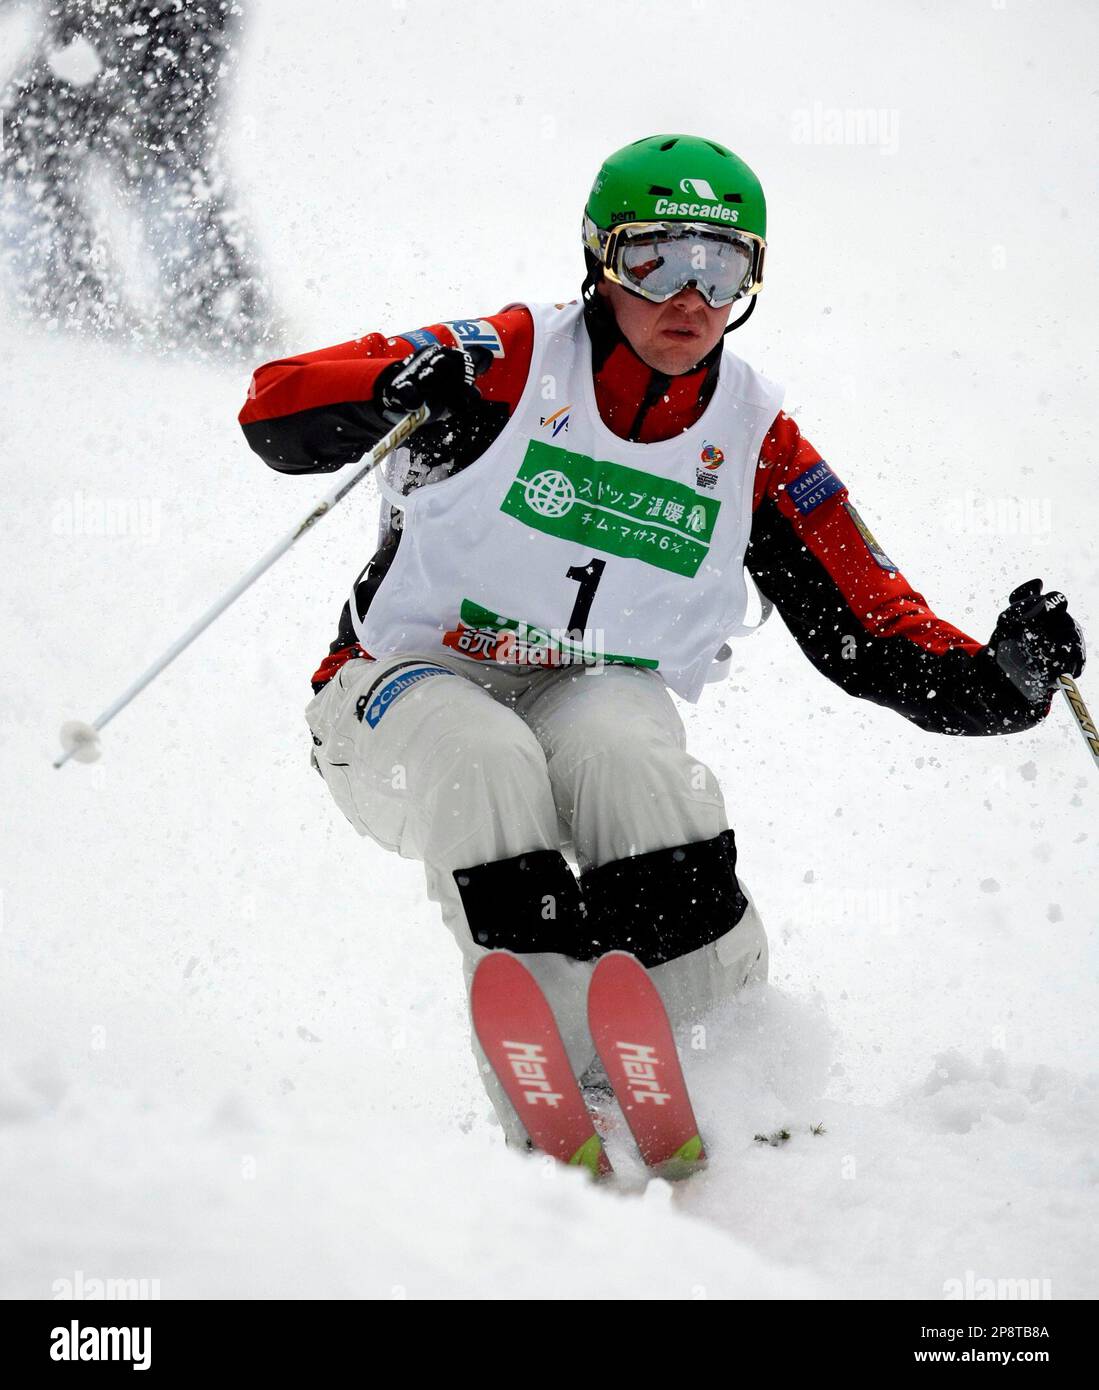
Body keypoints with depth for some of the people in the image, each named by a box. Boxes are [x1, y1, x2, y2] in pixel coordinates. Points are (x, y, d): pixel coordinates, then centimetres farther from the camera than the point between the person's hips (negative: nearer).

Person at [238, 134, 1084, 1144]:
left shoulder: (758, 443, 0)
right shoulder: (513, 362, -10)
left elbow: (880, 635, 2)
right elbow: (274, 412, -15)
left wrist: (1001, 681, -18)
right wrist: (396, 392, -36)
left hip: (599, 701, 2)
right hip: (409, 687, -2)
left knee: (627, 751, -32)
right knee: (486, 762, -35)